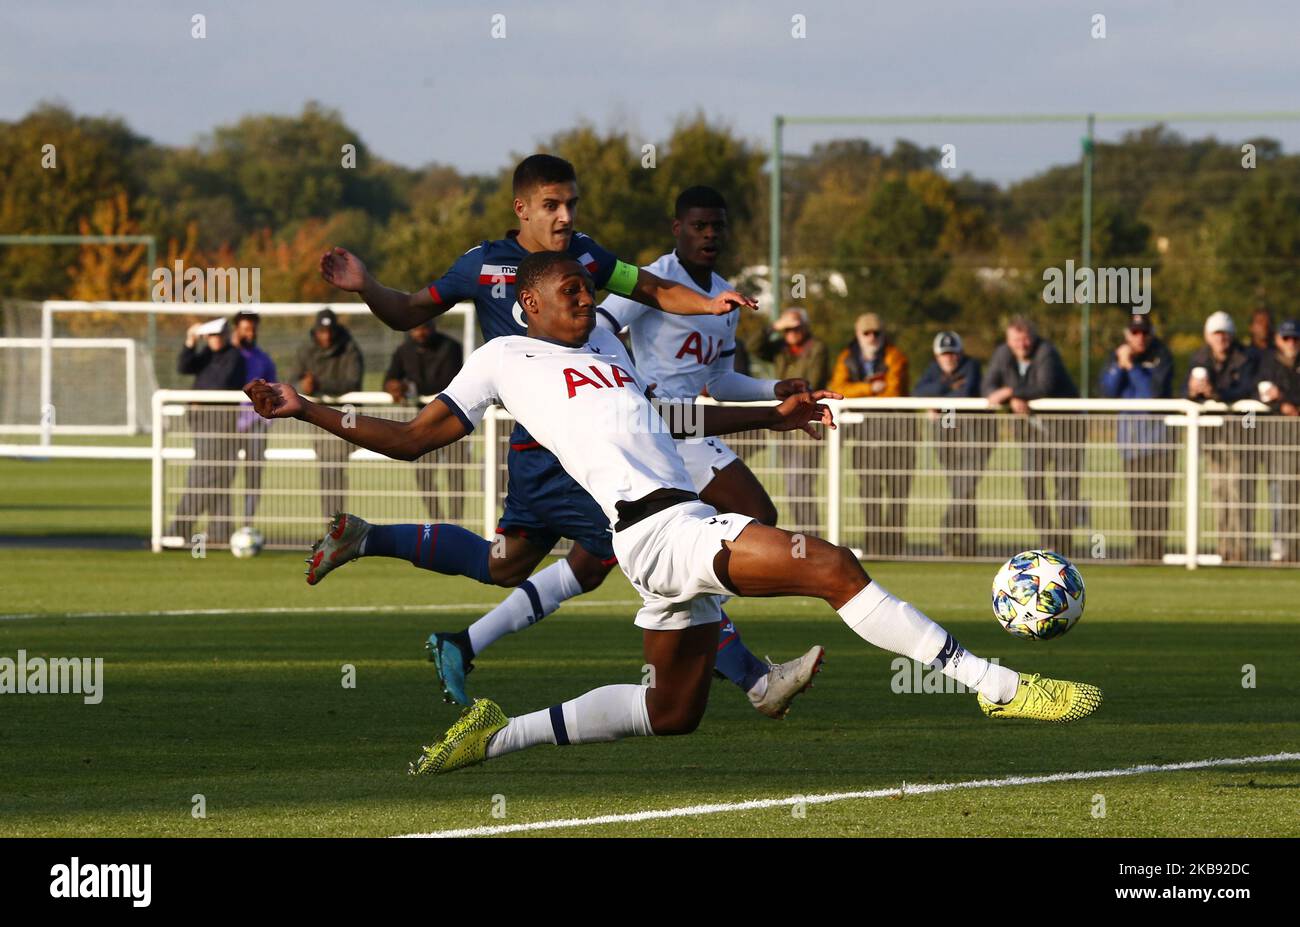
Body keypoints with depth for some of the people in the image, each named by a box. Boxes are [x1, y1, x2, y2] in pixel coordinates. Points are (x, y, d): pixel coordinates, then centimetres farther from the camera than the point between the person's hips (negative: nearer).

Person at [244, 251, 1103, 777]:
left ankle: (498, 736, 23)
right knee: (828, 563, -21)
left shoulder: (603, 342, 26)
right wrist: (307, 412, -1)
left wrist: (771, 416, 41)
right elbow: (415, 437, 7)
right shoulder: (505, 358, 5)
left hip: (687, 526, 9)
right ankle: (997, 685, -21)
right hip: (656, 527, -9)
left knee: (672, 712, 15)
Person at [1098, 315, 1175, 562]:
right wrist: (1119, 365, -12)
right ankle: (1140, 551, 8)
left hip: (1157, 426, -5)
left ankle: (1154, 551, -13)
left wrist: (1131, 366, -16)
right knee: (1136, 493, 5)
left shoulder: (1161, 356, -6)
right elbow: (1108, 391, 0)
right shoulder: (1118, 355, 9)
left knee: (1156, 491, -11)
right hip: (1129, 427, 5)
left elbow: (1154, 392, -16)